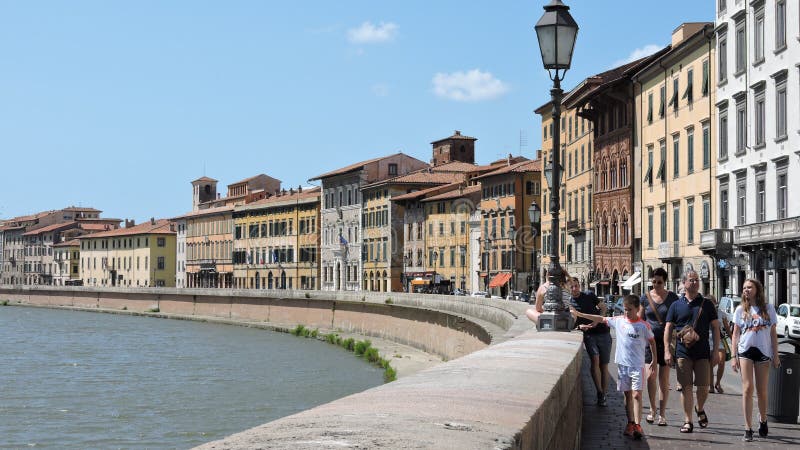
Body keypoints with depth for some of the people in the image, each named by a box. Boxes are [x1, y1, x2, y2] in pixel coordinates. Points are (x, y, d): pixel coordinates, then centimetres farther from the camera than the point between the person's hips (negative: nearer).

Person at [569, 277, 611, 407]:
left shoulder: (589, 296, 5)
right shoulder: (569, 303, 6)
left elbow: (603, 308, 9)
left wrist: (598, 320, -8)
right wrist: (580, 326, -15)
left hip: (603, 332, 1)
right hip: (588, 334, -1)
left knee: (604, 365, 1)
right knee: (595, 360, -21)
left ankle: (603, 395, 11)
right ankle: (600, 393, -15)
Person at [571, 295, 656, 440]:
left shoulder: (644, 325, -6)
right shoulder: (618, 321, 2)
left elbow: (652, 341, 5)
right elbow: (601, 319, 8)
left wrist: (654, 360, 5)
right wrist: (579, 314, 7)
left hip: (637, 365, -4)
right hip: (622, 363, 4)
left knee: (636, 394, -12)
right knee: (627, 395, 10)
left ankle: (637, 425, -15)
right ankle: (630, 424, 16)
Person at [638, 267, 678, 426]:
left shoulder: (672, 298, 2)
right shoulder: (646, 297, 5)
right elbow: (640, 320, 12)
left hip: (666, 341, -1)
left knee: (664, 379, 1)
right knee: (651, 375, -7)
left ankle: (662, 414, 10)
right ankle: (653, 410, 10)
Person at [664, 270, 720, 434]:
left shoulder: (707, 304, 8)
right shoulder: (676, 305, 7)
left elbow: (715, 328, 8)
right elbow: (668, 328, 8)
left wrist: (715, 351, 1)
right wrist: (667, 351, -1)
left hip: (703, 352, 0)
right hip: (683, 352, 0)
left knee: (703, 386, -1)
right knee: (686, 387, -1)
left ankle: (700, 409, 30)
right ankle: (688, 421, 6)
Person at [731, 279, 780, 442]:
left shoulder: (768, 309, 4)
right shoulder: (740, 310, 5)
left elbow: (773, 333, 7)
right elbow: (735, 334, 6)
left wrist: (775, 355, 3)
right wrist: (734, 357, 0)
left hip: (763, 351, 0)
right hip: (745, 351, 0)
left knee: (762, 390, 8)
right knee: (747, 388, -8)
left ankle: (763, 421, 33)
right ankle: (748, 429, -8)